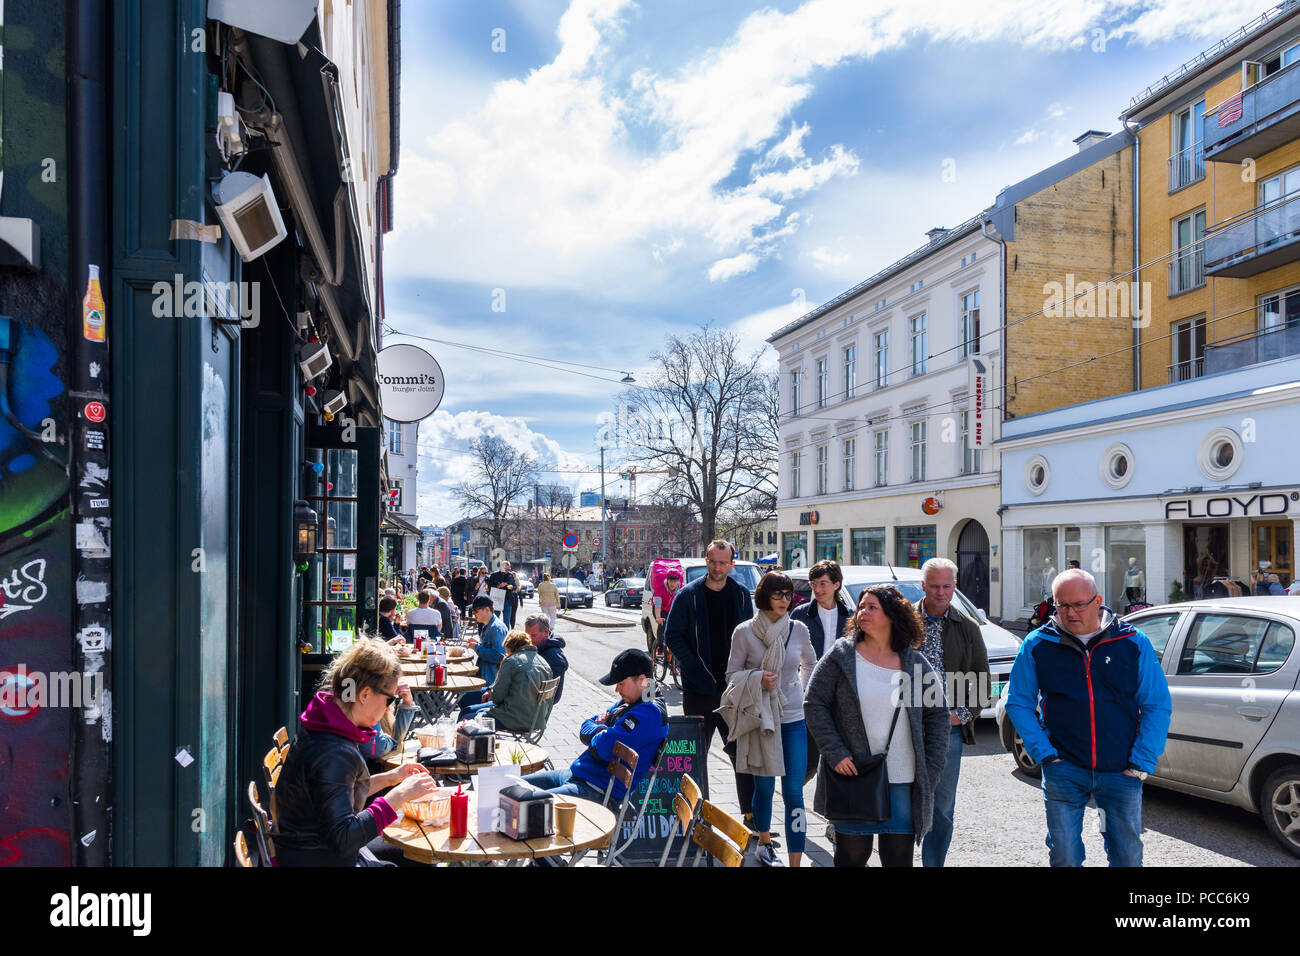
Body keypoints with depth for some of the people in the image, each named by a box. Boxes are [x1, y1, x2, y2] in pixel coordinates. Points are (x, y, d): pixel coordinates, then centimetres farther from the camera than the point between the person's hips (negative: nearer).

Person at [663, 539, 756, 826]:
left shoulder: (741, 594, 6)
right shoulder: (688, 594, -4)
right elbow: (672, 635, -4)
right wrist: (695, 669, -12)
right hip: (700, 688, -2)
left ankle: (751, 813, 14)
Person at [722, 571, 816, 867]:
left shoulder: (798, 630, 2)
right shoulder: (744, 632, -5)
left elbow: (810, 663, 21)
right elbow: (732, 674, 0)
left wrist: (801, 687, 11)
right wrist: (758, 679, -17)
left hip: (793, 719, 1)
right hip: (760, 718, -1)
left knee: (794, 792, -4)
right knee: (765, 786, 12)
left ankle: (796, 861, 0)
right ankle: (765, 842, 37)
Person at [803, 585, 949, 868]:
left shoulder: (915, 663, 4)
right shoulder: (841, 656, -1)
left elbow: (937, 712, 10)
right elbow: (813, 703, -1)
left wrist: (931, 769, 3)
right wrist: (835, 753, -10)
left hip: (903, 781, 2)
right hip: (852, 774, -1)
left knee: (899, 856, 7)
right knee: (852, 854, 7)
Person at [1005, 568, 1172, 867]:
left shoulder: (1134, 643, -1)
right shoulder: (1037, 644, -2)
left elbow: (1158, 706, 2)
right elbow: (1018, 703, 3)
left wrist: (1141, 763, -4)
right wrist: (1044, 753, -5)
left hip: (1121, 772, 1)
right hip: (1064, 771, 0)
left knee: (1128, 857, 12)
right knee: (1064, 857, 6)